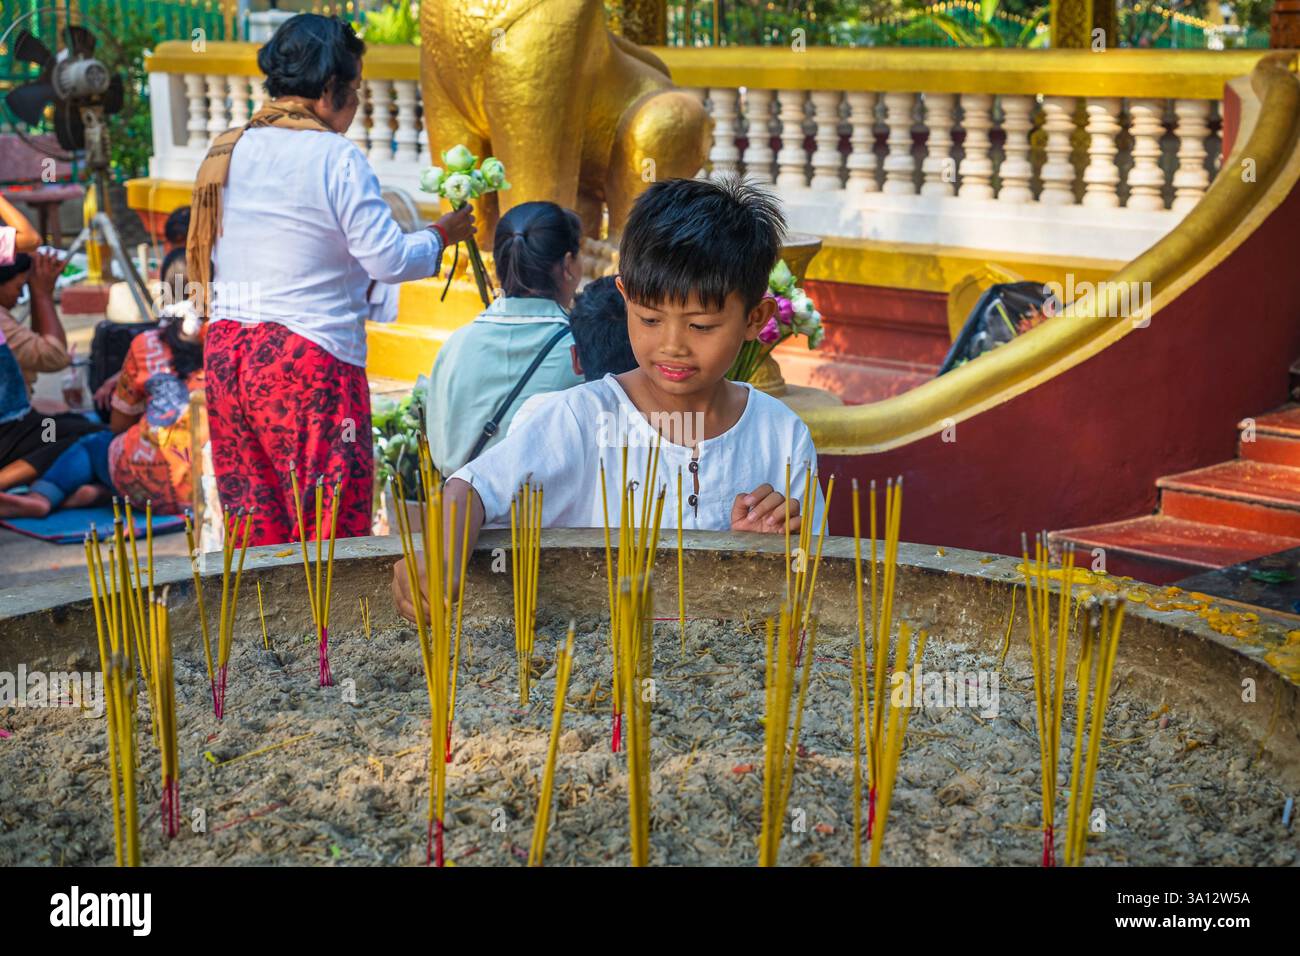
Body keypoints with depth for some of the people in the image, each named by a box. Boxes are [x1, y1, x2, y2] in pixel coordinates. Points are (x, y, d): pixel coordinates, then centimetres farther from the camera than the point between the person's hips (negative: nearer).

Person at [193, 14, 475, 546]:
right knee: (333, 537, 0)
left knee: (253, 529, 10)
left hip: (226, 356, 7)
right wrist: (441, 236, 7)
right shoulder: (336, 157, -8)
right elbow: (388, 260, -9)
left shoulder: (225, 153, 10)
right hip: (309, 359, -6)